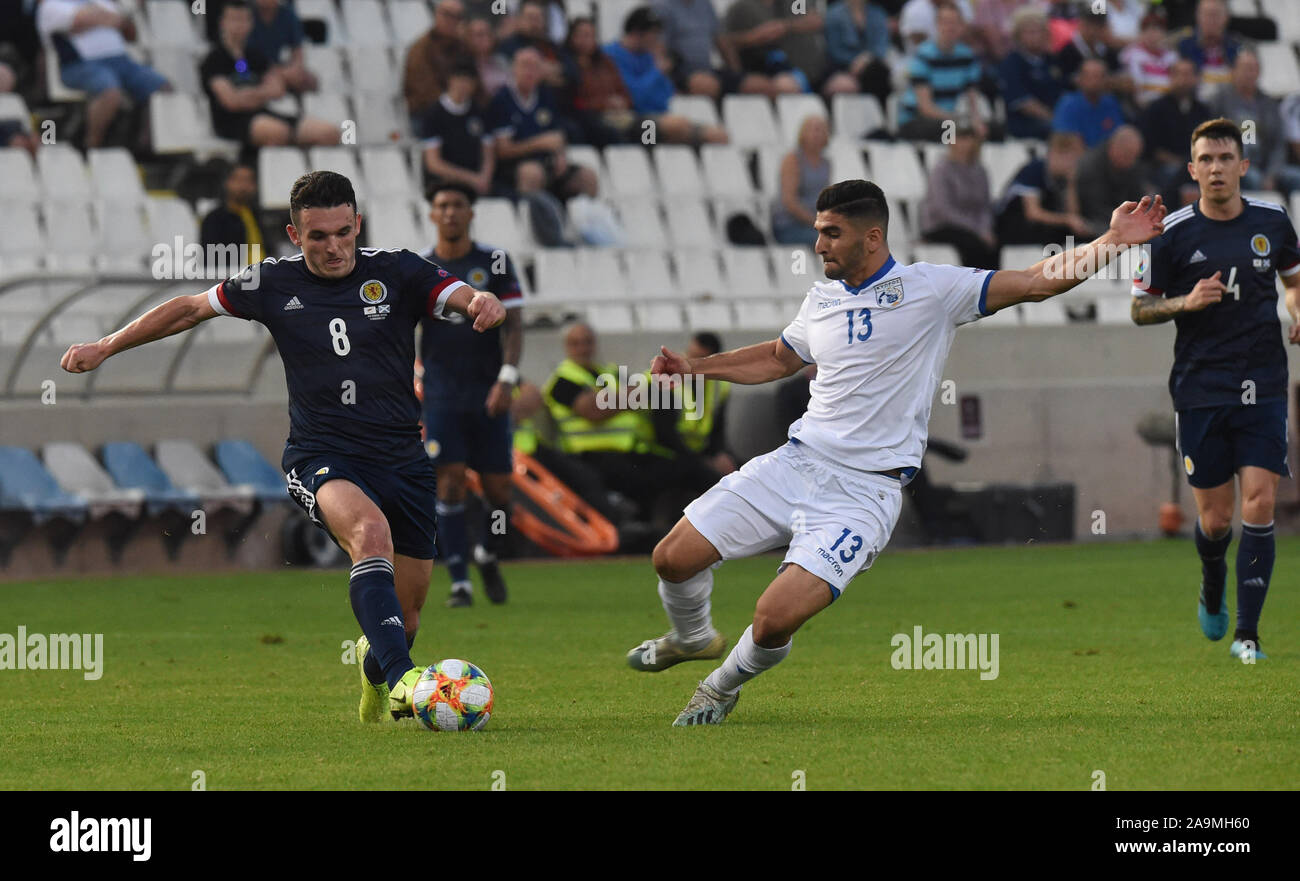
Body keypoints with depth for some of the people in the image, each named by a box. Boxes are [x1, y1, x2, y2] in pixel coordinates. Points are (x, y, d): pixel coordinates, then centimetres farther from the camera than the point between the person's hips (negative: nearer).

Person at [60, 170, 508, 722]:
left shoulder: (396, 273, -1)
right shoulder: (272, 284, 2)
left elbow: (462, 297, -13)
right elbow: (191, 308, 15)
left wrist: (483, 302, -37)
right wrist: (105, 347, 18)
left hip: (401, 459, 2)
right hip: (319, 458, -2)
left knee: (405, 616, 5)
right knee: (370, 530, -36)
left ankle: (373, 661, 43)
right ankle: (400, 678, -48)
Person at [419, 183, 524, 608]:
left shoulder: (496, 262, 2)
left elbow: (514, 324, 0)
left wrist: (506, 380, -14)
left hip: (489, 396, 0)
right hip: (441, 393, 0)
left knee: (498, 489, 1)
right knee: (450, 481, -11)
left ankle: (488, 556, 30)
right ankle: (459, 581, -7)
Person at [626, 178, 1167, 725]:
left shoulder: (930, 289, -6)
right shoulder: (822, 299, 12)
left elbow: (1036, 282, -8)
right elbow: (779, 358, 32)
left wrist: (1113, 243, -18)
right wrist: (694, 369, 27)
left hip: (864, 490, -6)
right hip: (797, 461, 6)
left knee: (775, 618, -20)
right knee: (674, 557, -4)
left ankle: (723, 687, 14)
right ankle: (692, 638, 32)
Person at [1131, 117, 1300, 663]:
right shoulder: (1173, 234, -3)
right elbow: (1140, 308, 3)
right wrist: (1186, 302, -16)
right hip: (1201, 389, -1)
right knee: (1214, 518, 2)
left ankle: (1246, 634, -5)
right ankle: (1213, 589, 36)